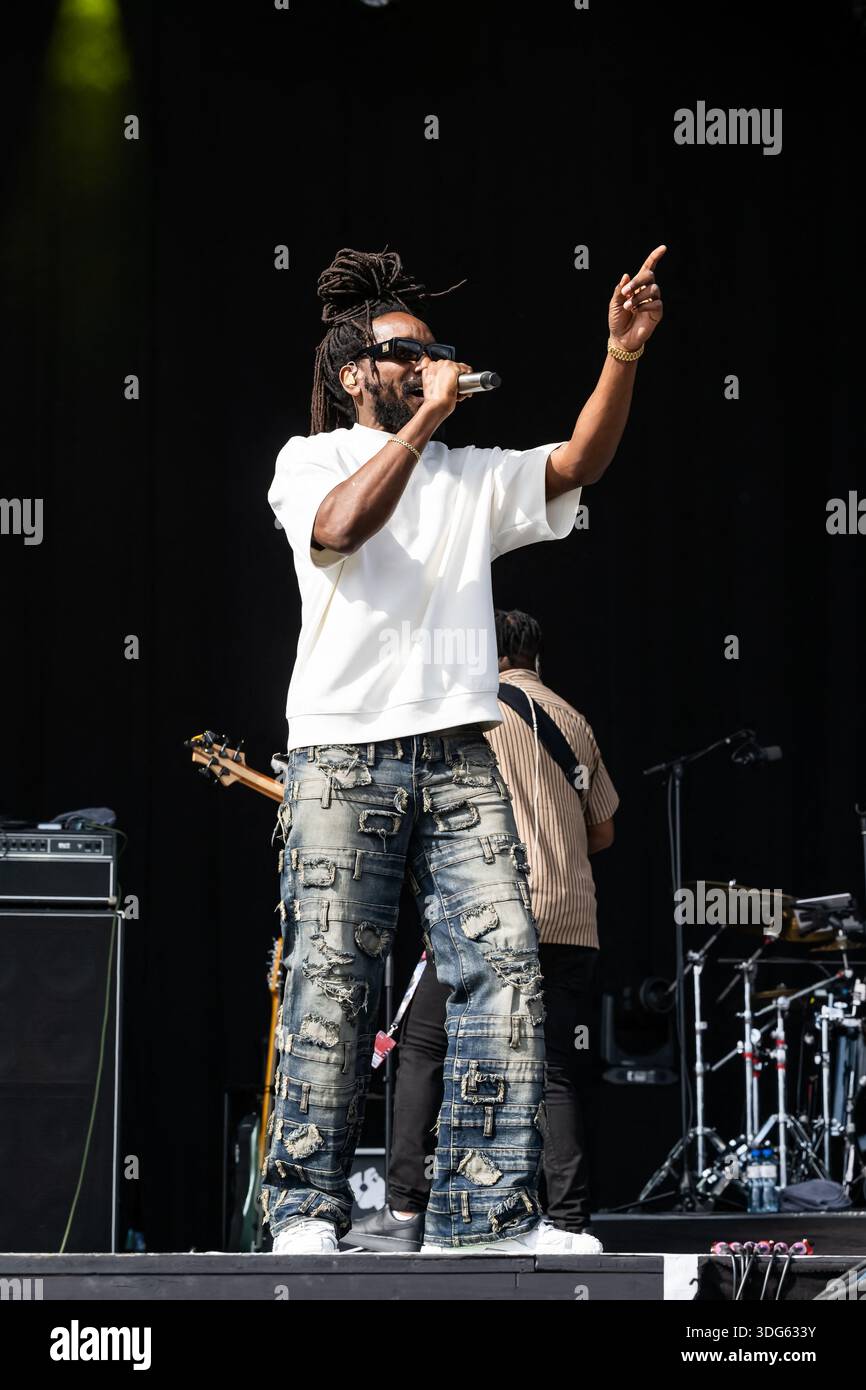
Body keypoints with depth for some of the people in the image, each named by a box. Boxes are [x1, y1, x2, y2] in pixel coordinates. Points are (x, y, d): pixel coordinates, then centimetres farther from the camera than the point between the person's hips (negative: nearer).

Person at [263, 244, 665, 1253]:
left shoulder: (472, 477, 20)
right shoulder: (311, 459, 8)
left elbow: (578, 464, 5)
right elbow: (341, 525, -14)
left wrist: (623, 357, -9)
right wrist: (424, 419, -13)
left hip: (459, 757, 4)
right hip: (343, 756, -4)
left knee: (504, 966, -9)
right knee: (331, 979, -7)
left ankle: (485, 1214, -8)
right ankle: (307, 1207, 0)